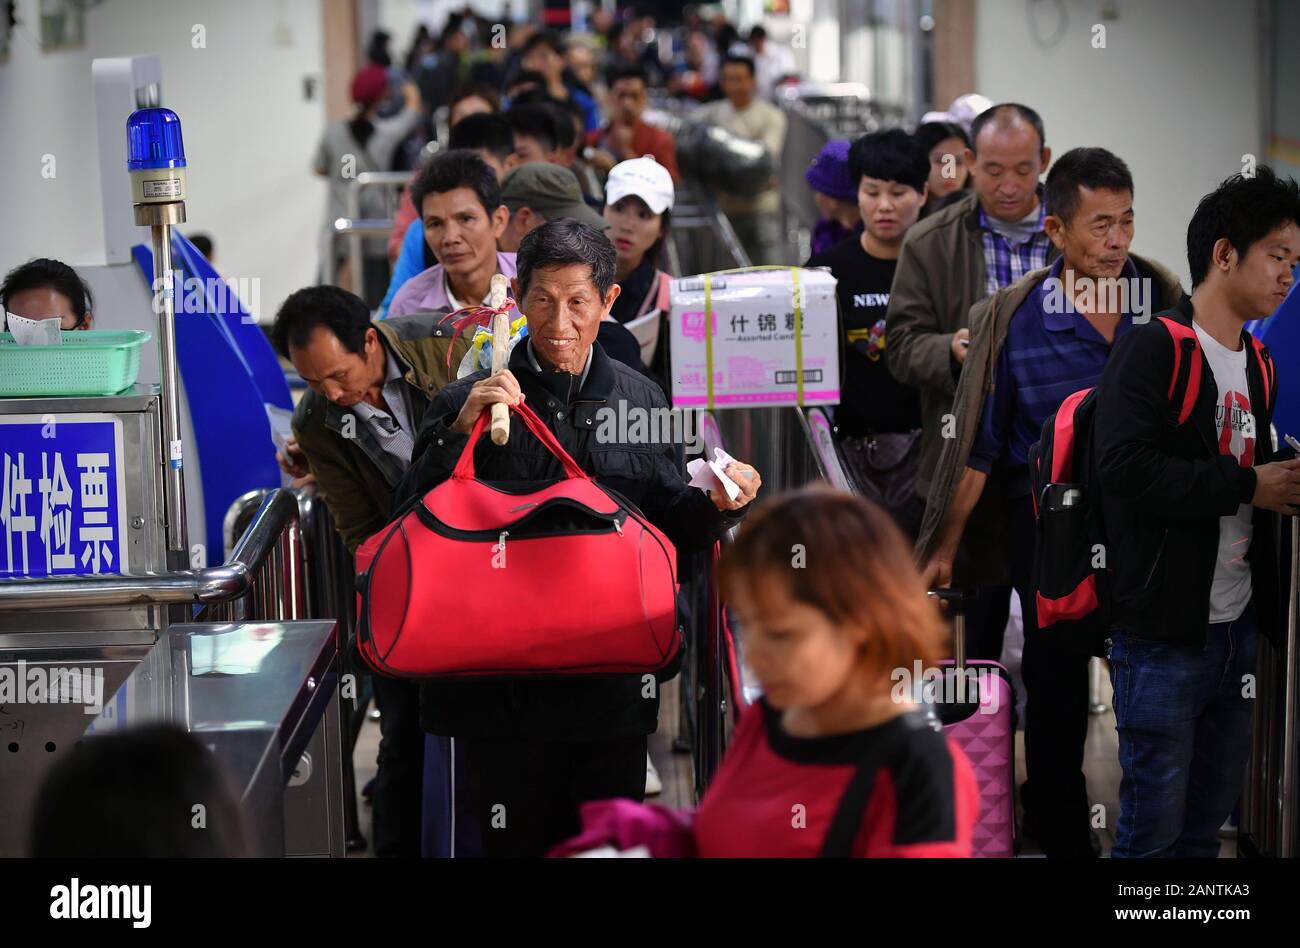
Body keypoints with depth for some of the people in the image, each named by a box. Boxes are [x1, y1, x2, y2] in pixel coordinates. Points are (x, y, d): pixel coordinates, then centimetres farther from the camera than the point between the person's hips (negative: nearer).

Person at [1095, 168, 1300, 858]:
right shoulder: (1154, 349, -11)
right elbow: (1125, 468, -26)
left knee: (1208, 822, 15)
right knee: (1153, 827, -1)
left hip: (1237, 631, 8)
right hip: (1163, 638, -8)